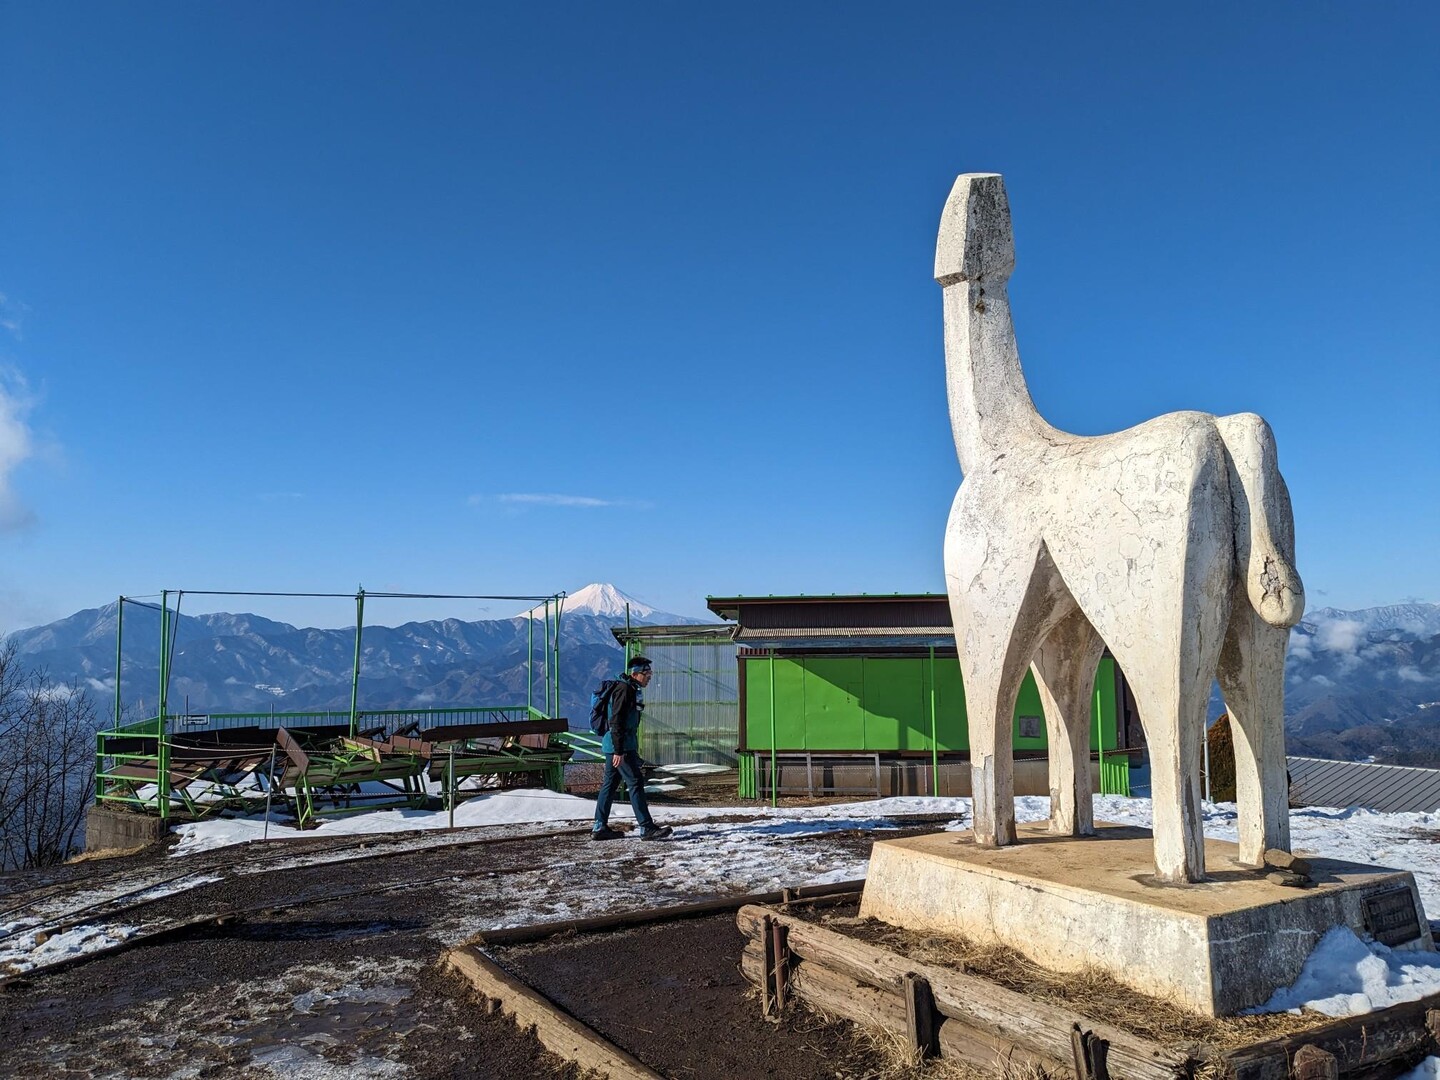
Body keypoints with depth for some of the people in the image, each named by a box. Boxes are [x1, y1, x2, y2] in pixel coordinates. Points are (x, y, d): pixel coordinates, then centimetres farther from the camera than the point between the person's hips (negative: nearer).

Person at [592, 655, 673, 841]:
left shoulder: (632, 690, 18)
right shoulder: (624, 690, -14)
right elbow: (617, 722, -21)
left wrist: (633, 751, 25)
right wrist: (619, 751, -25)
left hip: (615, 747, 10)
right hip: (620, 746, -10)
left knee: (610, 784, 11)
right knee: (636, 783, -9)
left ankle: (600, 827, 16)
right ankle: (647, 828, -8)